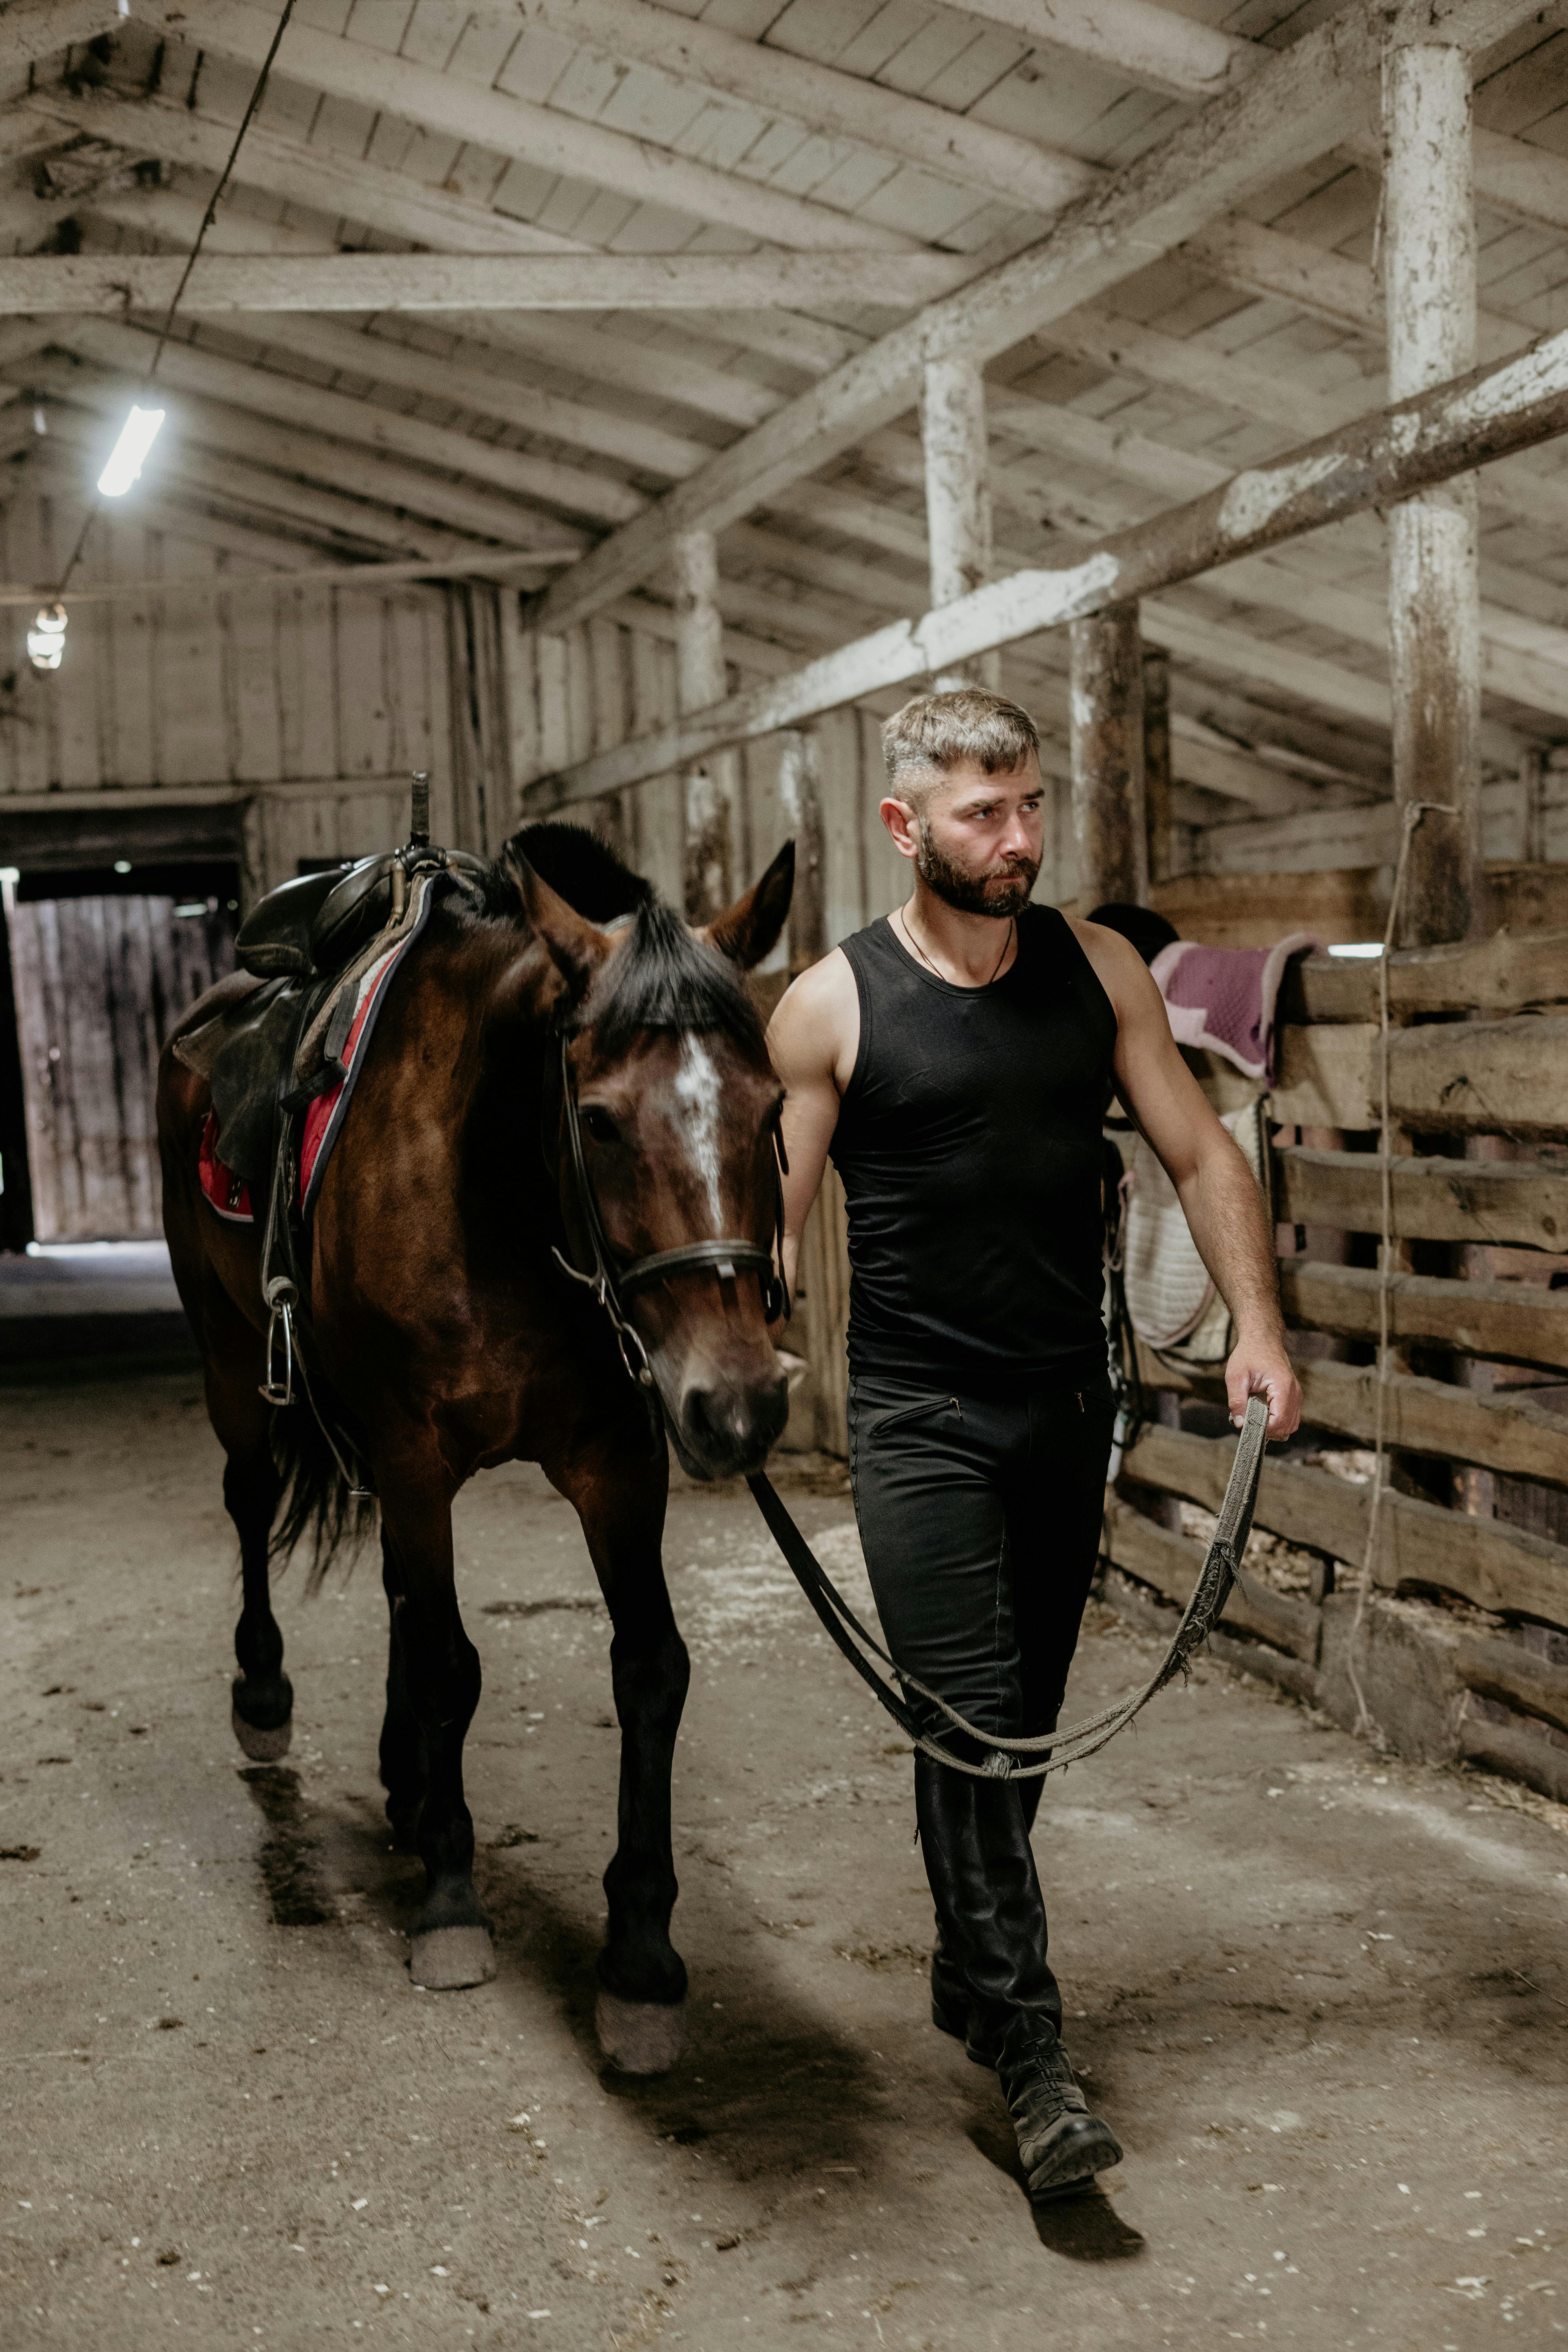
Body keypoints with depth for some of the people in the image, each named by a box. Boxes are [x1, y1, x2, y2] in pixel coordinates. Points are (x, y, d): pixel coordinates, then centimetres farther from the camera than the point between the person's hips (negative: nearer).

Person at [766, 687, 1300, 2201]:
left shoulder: (1097, 968, 4)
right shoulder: (832, 1007, -6)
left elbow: (1197, 1153, 5)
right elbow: (772, 1217, -4)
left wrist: (1257, 1325, -6)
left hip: (1069, 1406, 4)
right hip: (921, 1417, -4)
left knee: (1025, 1718, 14)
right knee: (968, 1723, -8)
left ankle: (967, 1971, 34)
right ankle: (1031, 2055, -4)